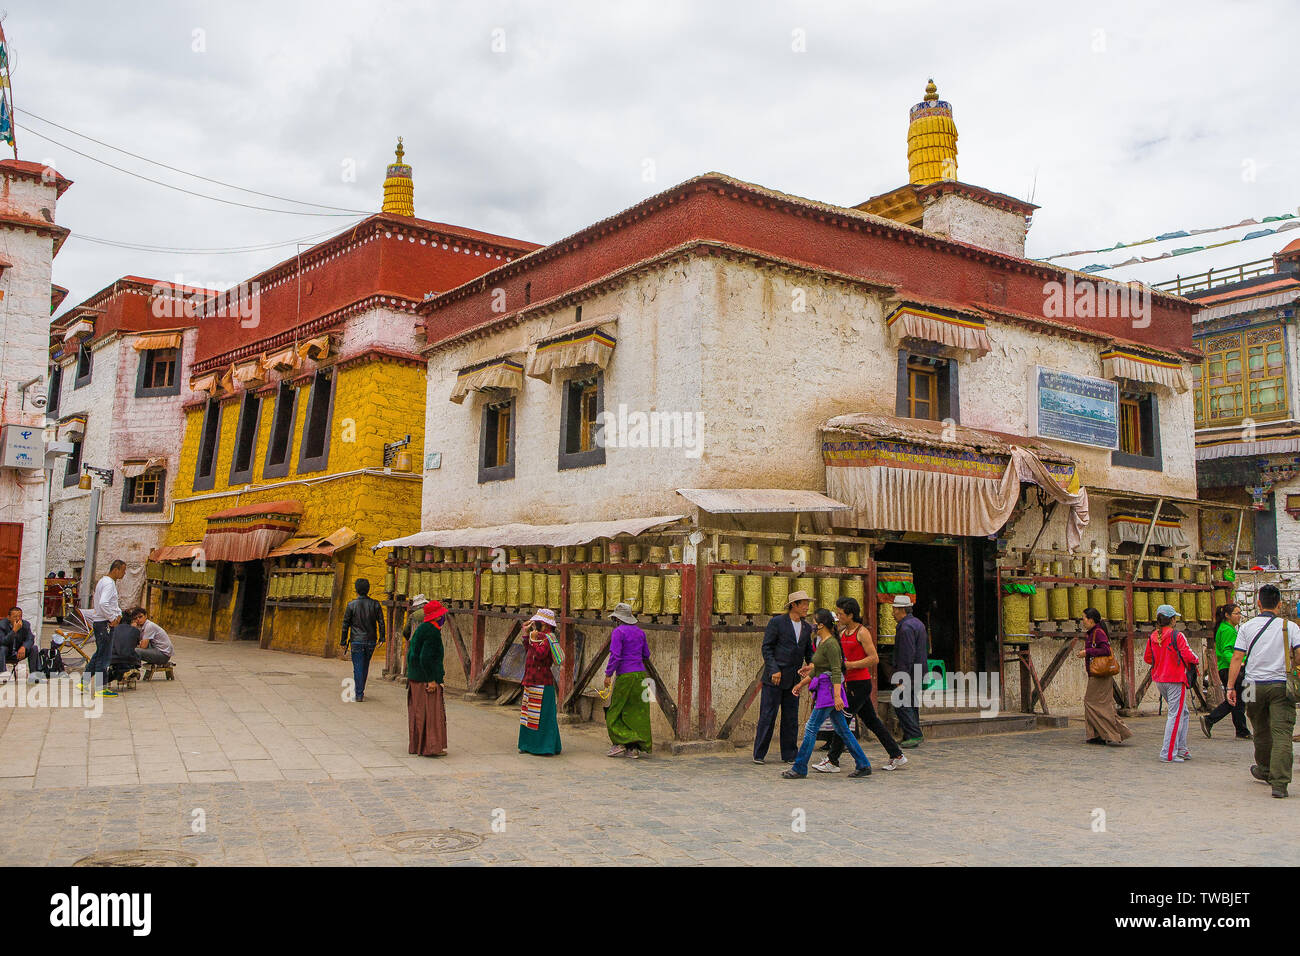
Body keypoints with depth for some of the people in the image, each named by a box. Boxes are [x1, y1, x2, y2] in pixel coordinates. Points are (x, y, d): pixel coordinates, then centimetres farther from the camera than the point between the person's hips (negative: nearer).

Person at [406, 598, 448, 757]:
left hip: (415, 677, 10)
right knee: (431, 712, -5)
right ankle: (430, 747, -4)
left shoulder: (420, 629, 14)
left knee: (417, 712, 13)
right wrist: (431, 680, -21)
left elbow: (410, 654, 18)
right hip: (427, 678, -10)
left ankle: (416, 745, 20)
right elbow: (426, 658, -23)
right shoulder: (433, 632, -17)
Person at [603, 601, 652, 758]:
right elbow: (646, 655, 16)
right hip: (640, 673, 6)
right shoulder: (640, 632, 10)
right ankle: (635, 747, 8)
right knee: (638, 711, 7)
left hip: (625, 675, -6)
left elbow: (615, 656, -17)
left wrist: (608, 674, -11)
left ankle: (620, 743, -3)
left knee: (615, 710, 6)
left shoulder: (618, 632, -9)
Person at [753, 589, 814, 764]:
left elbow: (808, 652, 18)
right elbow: (766, 648, -7)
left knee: (791, 718, 7)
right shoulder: (777, 622, -6)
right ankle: (759, 754, 6)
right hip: (774, 677, -5)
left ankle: (789, 755, 16)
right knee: (767, 715, -2)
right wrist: (774, 670, -16)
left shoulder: (807, 628, 12)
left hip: (793, 678, 5)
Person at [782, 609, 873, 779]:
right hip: (823, 690, 10)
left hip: (829, 690, -10)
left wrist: (837, 696, -27)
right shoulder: (822, 642, 15)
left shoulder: (831, 644, -14)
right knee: (842, 730, 11)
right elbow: (817, 670, 25)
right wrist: (801, 684, 28)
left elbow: (836, 672, -21)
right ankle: (863, 765, 14)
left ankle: (799, 769, -1)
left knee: (811, 729, -6)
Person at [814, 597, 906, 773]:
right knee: (871, 721, 12)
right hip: (851, 683, 9)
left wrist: (849, 665, -19)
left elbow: (874, 659, -16)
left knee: (842, 719, -7)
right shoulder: (843, 633, 13)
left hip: (861, 683, -9)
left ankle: (832, 761, -1)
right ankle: (897, 755, 20)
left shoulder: (862, 632, -11)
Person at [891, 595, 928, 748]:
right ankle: (910, 736, 14)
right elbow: (926, 647, 22)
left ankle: (914, 735, -12)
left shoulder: (906, 627, -16)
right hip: (919, 671, 10)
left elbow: (907, 655, -22)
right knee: (912, 703, 12)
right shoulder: (918, 623, 17)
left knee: (901, 703, -9)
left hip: (908, 672, -10)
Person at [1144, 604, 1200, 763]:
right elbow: (1188, 655, -16)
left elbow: (1147, 657, 12)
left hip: (1159, 680, 7)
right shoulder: (1177, 635, -13)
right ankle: (1168, 753, -7)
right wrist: (1195, 658, 5)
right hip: (1175, 679, -7)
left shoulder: (1152, 637, 5)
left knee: (1183, 712, 21)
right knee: (1176, 715, -3)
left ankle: (1181, 749, 23)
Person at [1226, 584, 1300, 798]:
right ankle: (1279, 782, -13)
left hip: (1256, 686, 2)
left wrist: (1230, 687, 1)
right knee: (1282, 734, -5)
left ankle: (1264, 770, 37)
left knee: (1261, 731, 18)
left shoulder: (1246, 627, 2)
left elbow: (1237, 658, -2)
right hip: (1281, 685, -2)